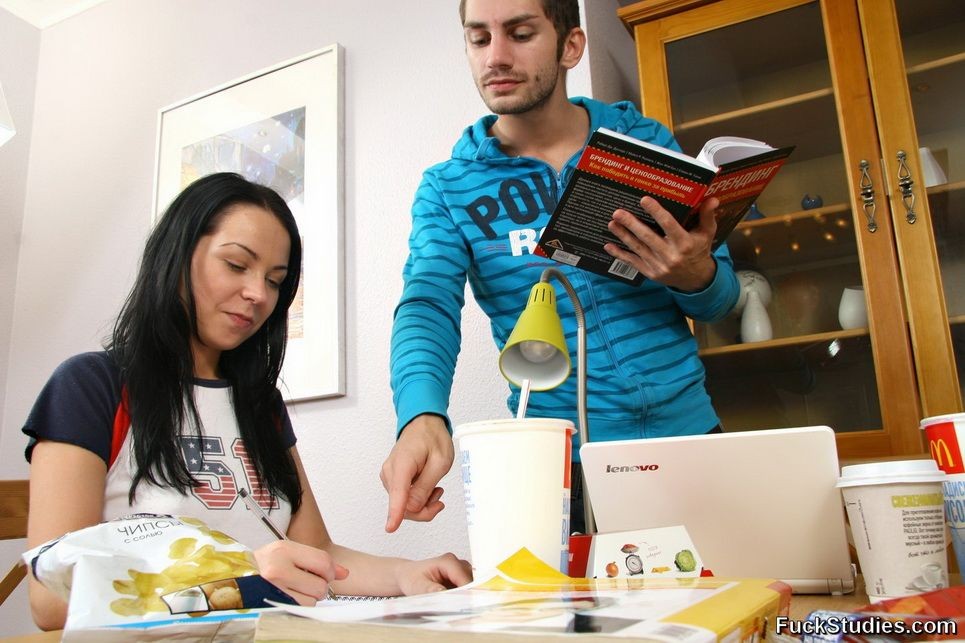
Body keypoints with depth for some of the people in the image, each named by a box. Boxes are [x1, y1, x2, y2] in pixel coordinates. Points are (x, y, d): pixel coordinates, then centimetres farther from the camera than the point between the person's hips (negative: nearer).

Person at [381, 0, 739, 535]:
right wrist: (422, 417, -36)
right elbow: (428, 308, -15)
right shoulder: (446, 188, 0)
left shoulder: (648, 143, 2)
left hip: (687, 432, 2)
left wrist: (696, 275, -19)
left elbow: (721, 299, 6)